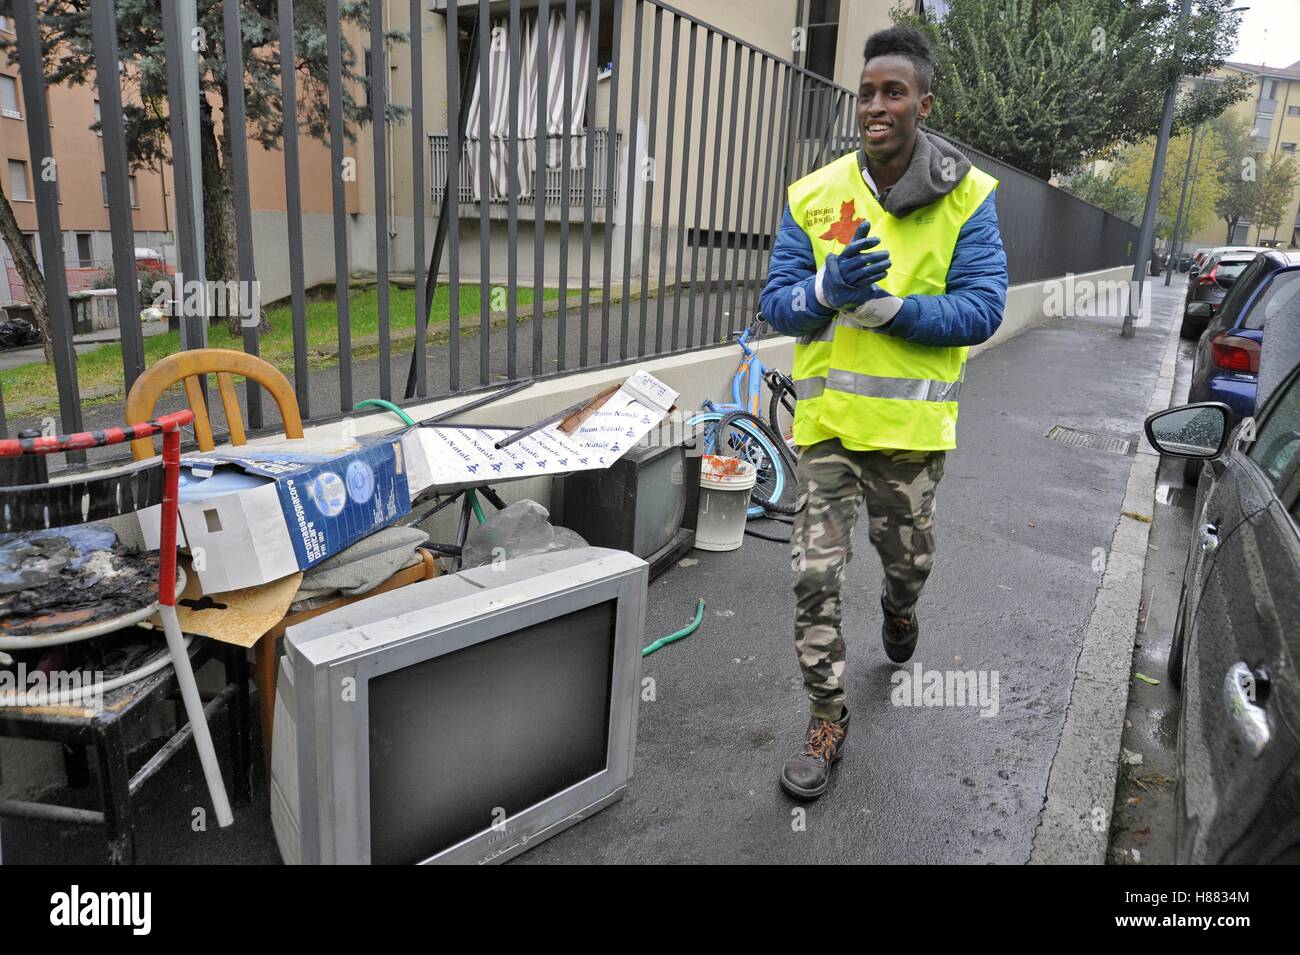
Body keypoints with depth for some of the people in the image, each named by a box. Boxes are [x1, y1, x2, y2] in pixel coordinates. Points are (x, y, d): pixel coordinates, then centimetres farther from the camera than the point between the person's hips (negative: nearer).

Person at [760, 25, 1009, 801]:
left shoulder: (967, 198, -4)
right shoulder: (815, 196, 1)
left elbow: (982, 310, -11)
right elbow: (777, 303, -1)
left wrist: (880, 303, -22)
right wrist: (828, 286, -23)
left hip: (912, 420, 0)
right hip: (828, 417, 1)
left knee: (909, 558, 18)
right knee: (817, 575, -2)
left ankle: (898, 610, 56)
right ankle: (828, 722, 15)